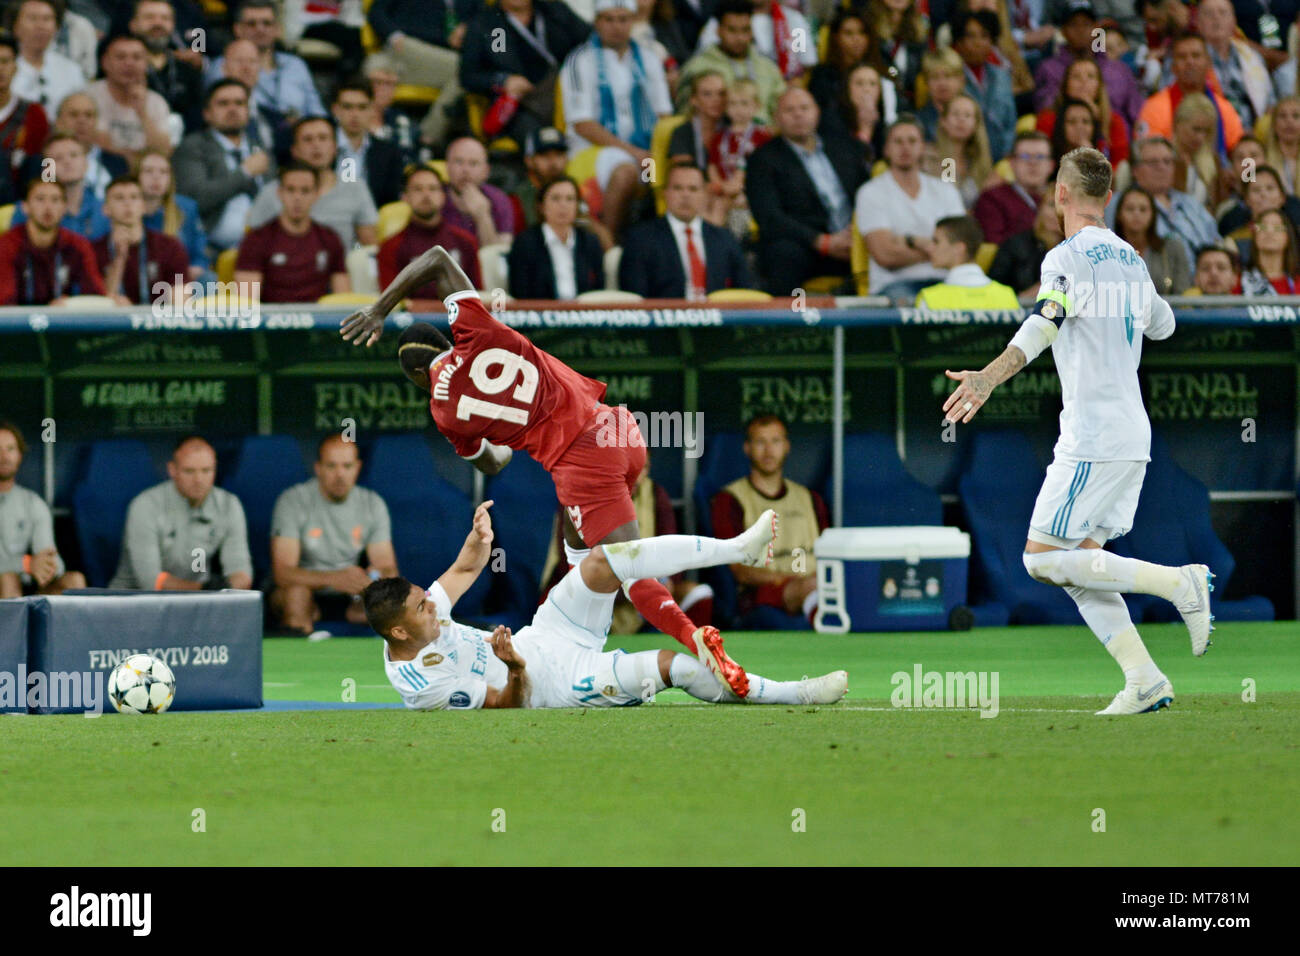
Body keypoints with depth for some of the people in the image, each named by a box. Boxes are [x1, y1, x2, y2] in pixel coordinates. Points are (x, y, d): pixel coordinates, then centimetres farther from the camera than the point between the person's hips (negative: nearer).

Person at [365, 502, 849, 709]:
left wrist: (479, 537, -14)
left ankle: (740, 549, -8)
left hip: (545, 635, 8)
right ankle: (797, 694, -8)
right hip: (552, 683, -8)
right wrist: (516, 668, -41)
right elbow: (508, 701, -20)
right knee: (673, 665, -21)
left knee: (601, 562, -13)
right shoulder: (423, 685, -26)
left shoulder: (419, 612, -6)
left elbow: (465, 569, 8)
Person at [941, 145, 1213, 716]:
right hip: (1132, 435, 8)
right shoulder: (1129, 258, 15)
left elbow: (1043, 324, -28)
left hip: (1092, 439, -8)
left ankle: (1180, 583, -12)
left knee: (1043, 558, -7)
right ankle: (1144, 683, -1)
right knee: (1079, 568, 9)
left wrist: (989, 378, -40)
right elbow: (1161, 325, 29)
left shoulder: (1068, 259, -10)